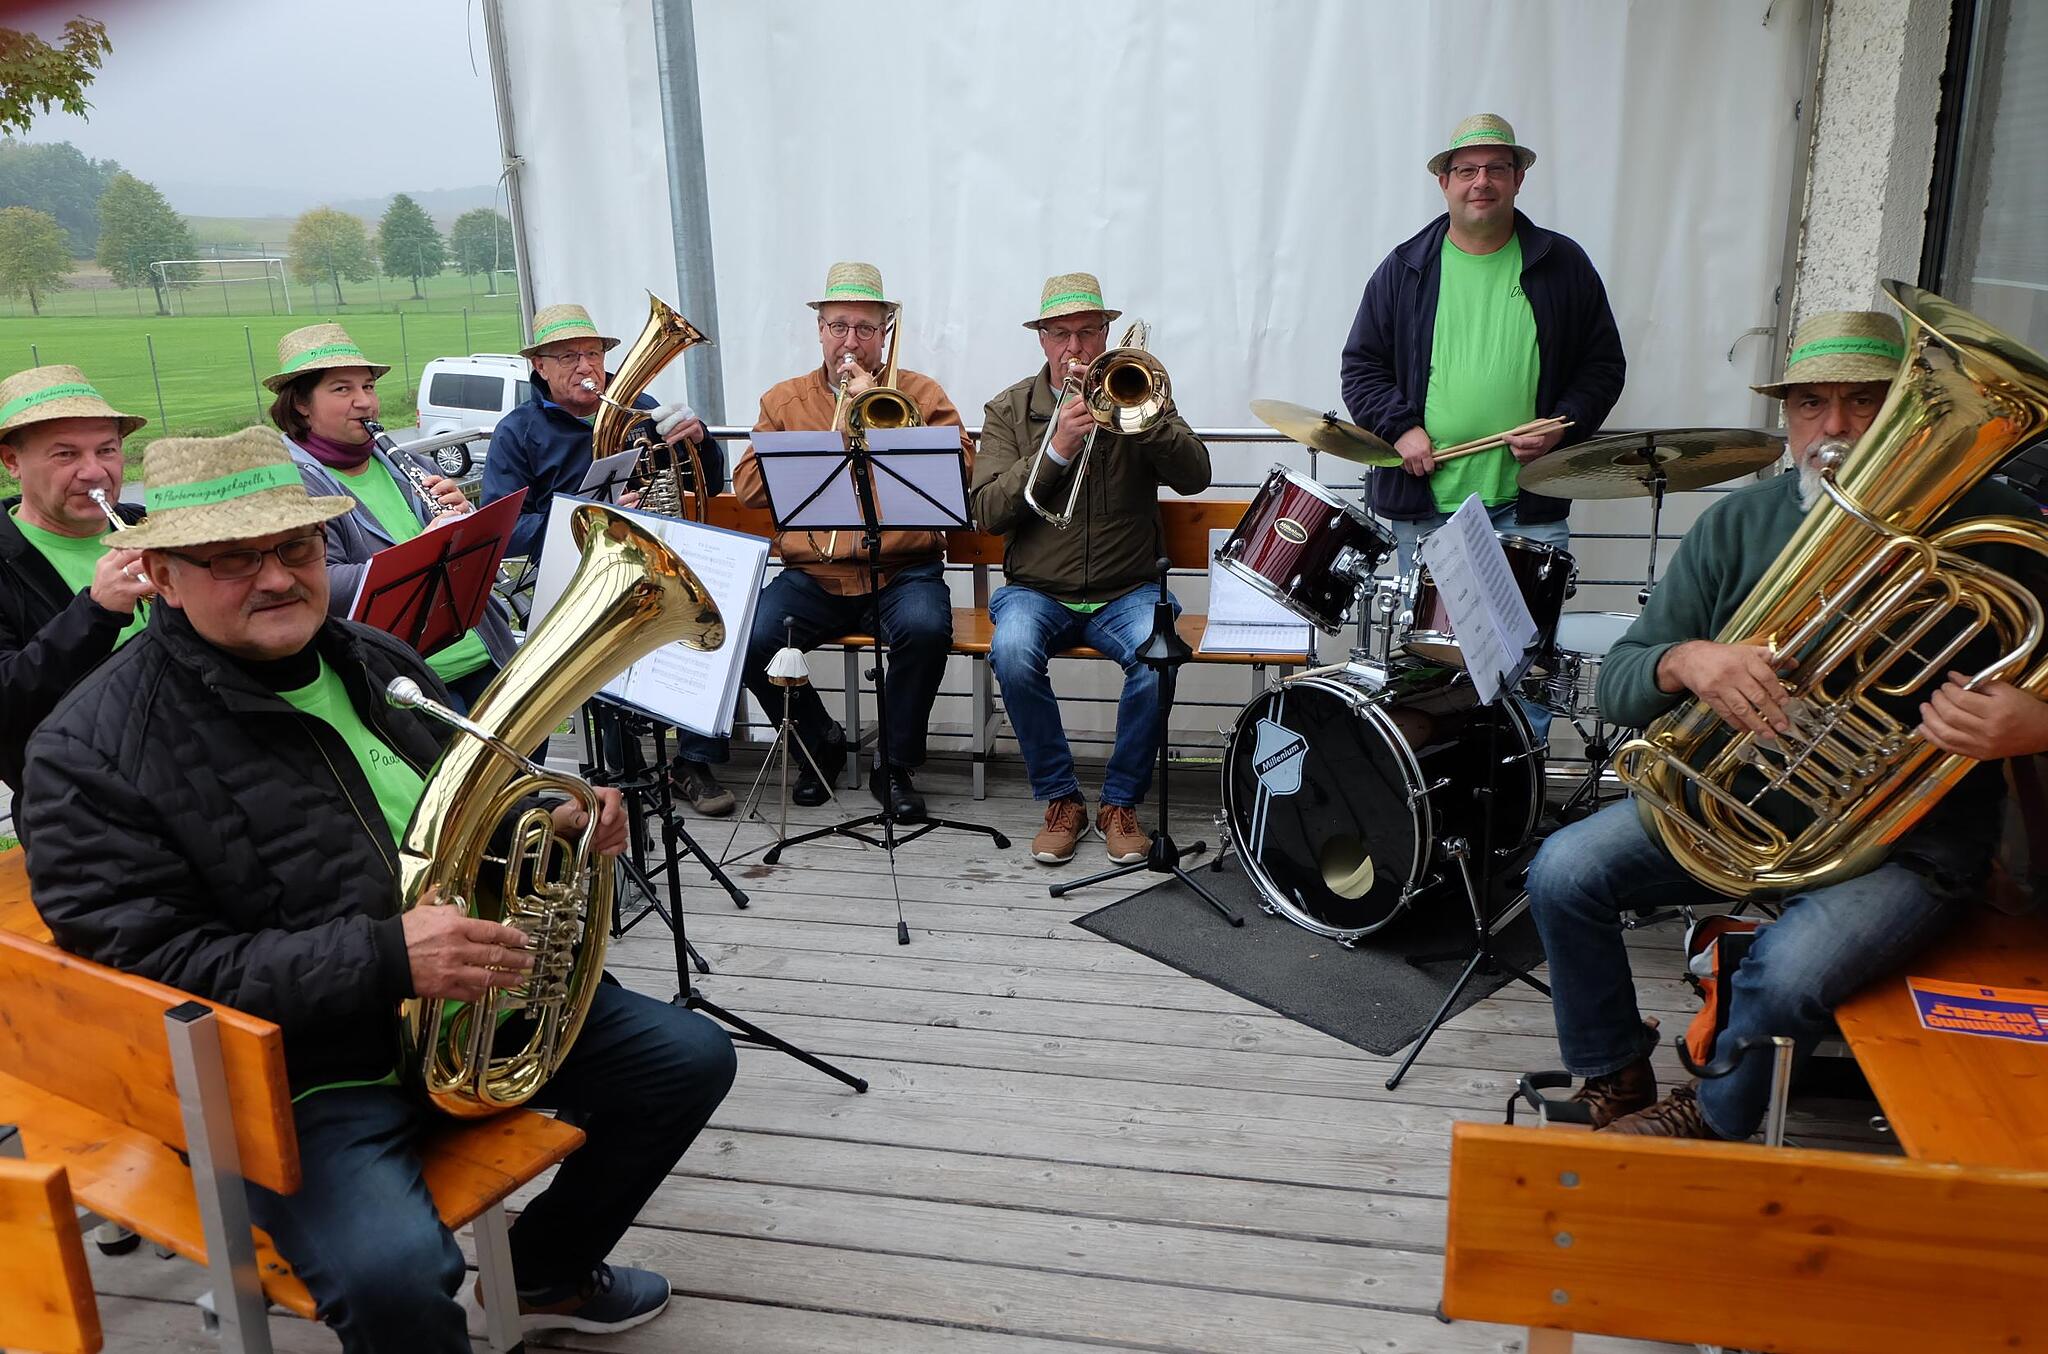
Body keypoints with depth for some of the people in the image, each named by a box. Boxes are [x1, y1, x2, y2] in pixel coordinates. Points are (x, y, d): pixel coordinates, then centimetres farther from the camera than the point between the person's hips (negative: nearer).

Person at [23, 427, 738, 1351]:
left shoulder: (377, 663, 6)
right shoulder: (91, 753, -14)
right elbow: (154, 965, -20)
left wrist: (552, 827, -5)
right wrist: (384, 959, -31)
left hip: (478, 1001, 7)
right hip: (299, 1075, -6)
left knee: (691, 1058, 7)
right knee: (395, 1278, -33)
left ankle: (544, 1273, 27)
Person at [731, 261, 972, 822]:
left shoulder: (917, 391, 9)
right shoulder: (784, 400, 15)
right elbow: (747, 488, 5)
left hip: (901, 570, -2)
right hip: (812, 575, 2)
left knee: (925, 626, -34)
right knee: (749, 639, -24)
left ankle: (895, 763, -8)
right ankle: (820, 740, 7)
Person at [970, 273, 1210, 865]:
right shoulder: (1008, 411, 6)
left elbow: (1195, 476, -7)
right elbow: (987, 512, -6)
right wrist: (1058, 448, -17)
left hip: (1126, 590, 0)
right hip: (1037, 590, 0)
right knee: (1013, 653, -32)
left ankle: (1121, 801, -7)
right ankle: (1060, 799, -11)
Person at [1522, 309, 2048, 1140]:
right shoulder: (1739, 524, 0)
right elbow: (1618, 684, -4)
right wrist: (1686, 659, -28)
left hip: (1909, 838, -3)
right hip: (1740, 798, 4)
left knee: (1788, 972, -28)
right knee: (1564, 873, -12)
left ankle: (1708, 1121, 6)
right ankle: (1615, 1088, 10)